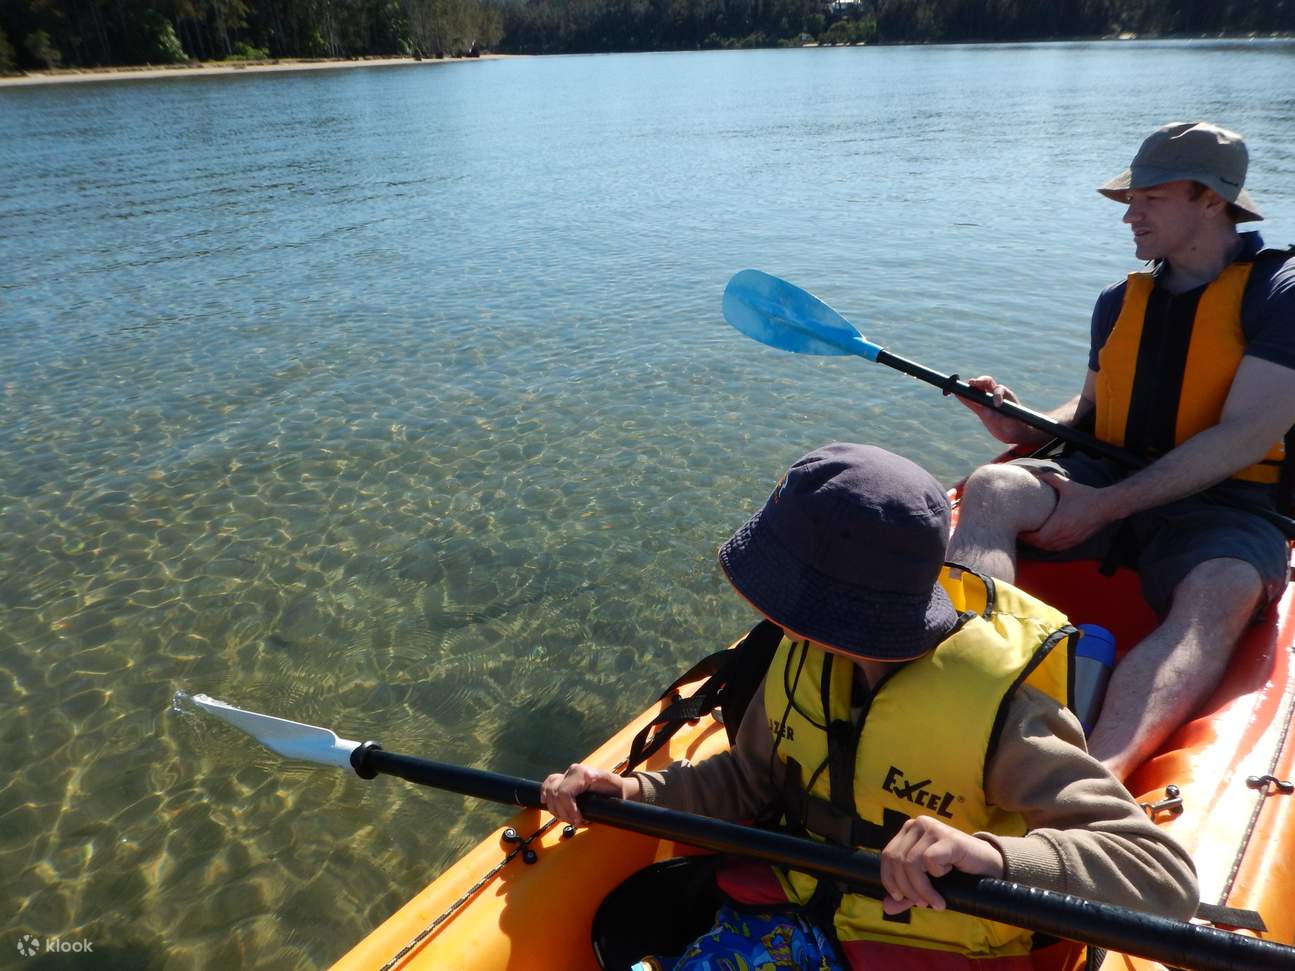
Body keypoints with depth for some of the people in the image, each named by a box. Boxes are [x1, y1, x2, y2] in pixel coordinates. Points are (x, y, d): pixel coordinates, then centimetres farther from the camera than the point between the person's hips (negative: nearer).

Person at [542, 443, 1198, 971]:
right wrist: (638, 790, -11)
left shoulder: (998, 709, -25)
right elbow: (750, 780, 5)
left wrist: (993, 856, -45)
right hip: (798, 915, 4)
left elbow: (1164, 878, -27)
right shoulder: (808, 657, -8)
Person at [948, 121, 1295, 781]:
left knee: (1217, 600, -37)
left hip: (1223, 506, -3)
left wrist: (1106, 506, -21)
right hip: (1110, 483, 4)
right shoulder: (1120, 302, 16)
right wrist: (1025, 428, -1)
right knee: (992, 489, -26)